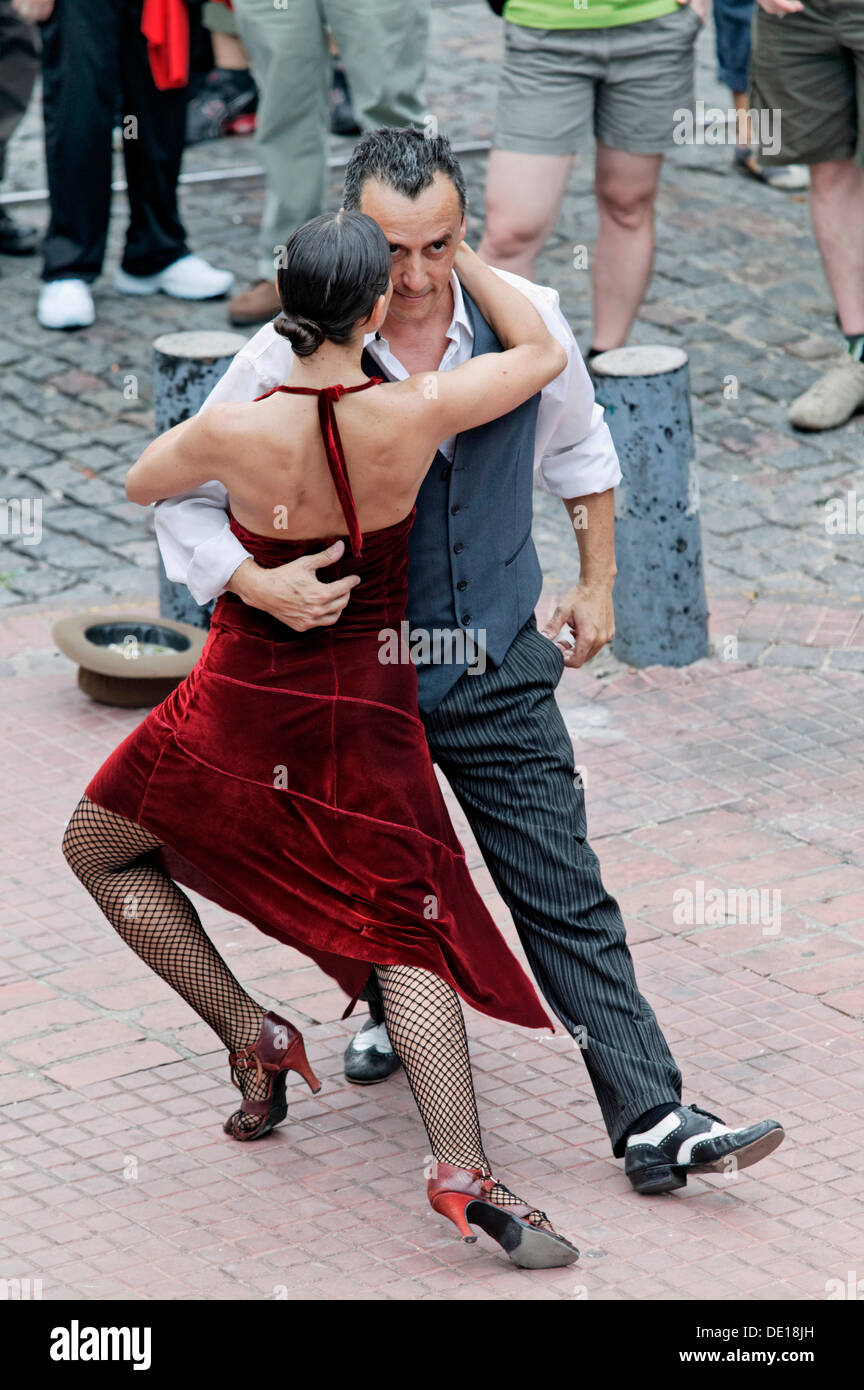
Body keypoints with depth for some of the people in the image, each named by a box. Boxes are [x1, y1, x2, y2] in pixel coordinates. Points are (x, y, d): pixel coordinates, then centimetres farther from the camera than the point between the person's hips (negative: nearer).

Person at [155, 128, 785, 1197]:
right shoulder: (293, 356, -17)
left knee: (566, 898, -4)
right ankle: (394, 1010, 52)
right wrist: (259, 585, -27)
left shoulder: (525, 323, -10)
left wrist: (597, 582, 15)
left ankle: (653, 1123, -6)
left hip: (500, 668, 0)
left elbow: (578, 443, 12)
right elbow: (184, 495, -9)